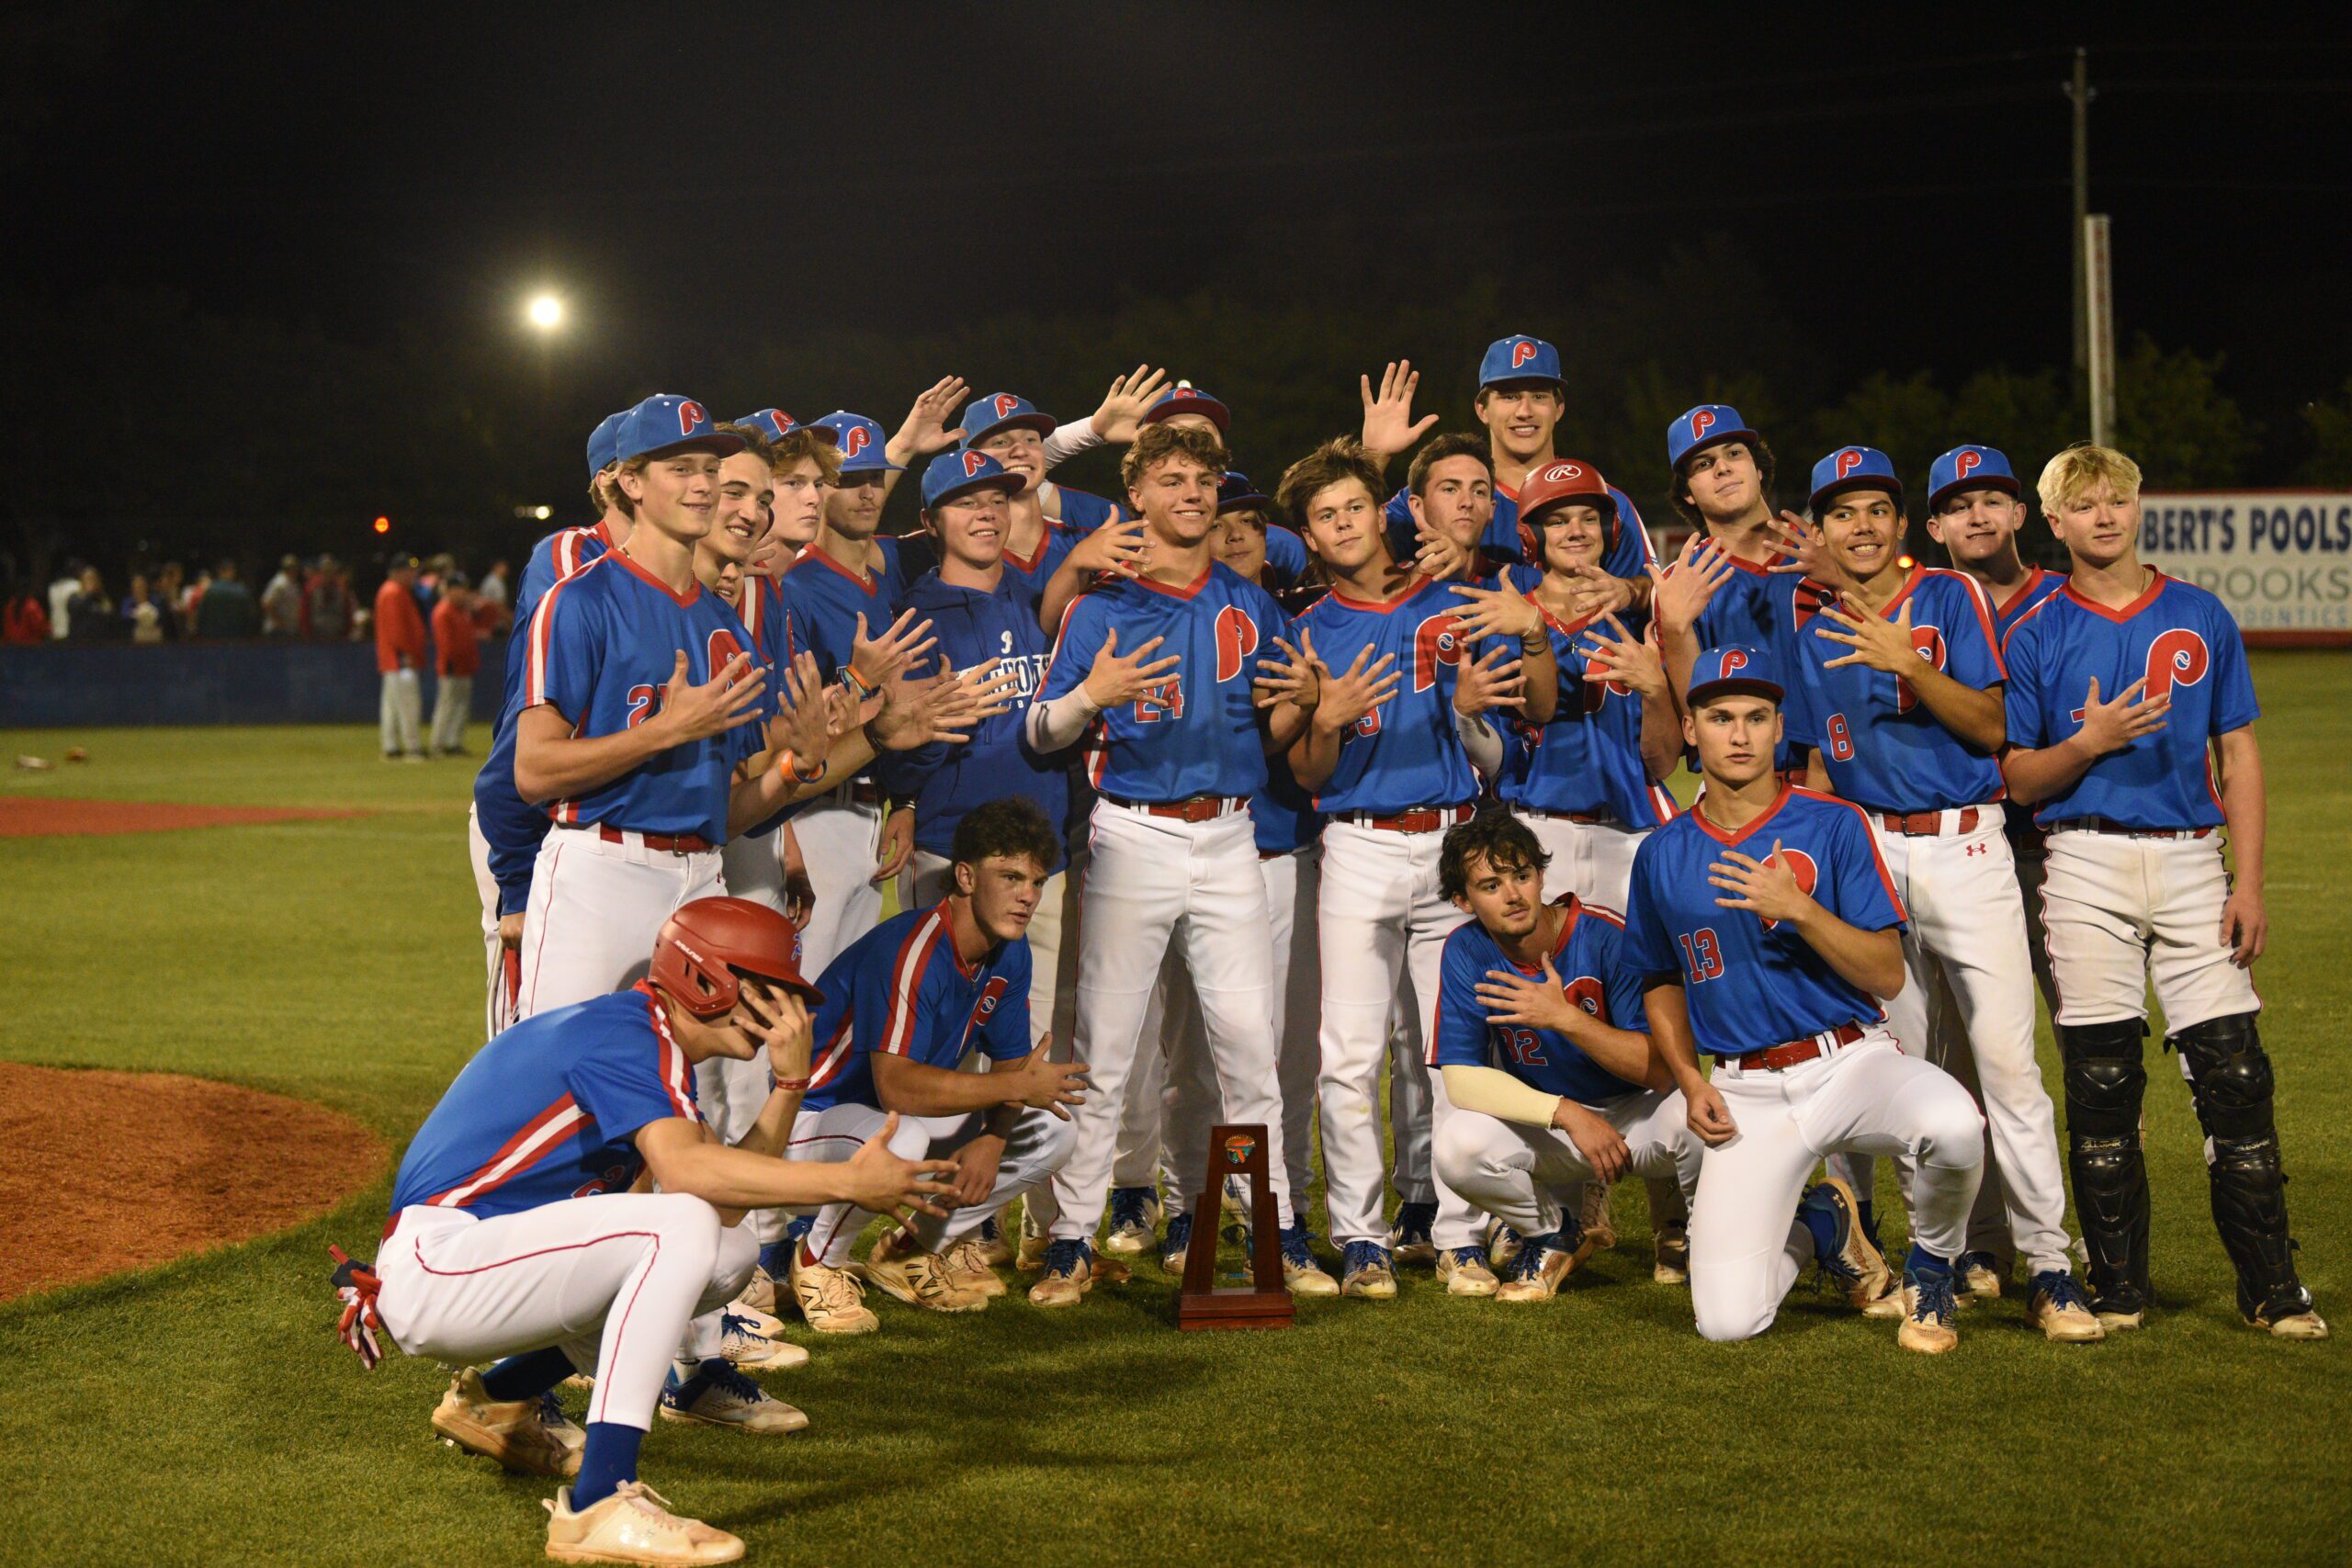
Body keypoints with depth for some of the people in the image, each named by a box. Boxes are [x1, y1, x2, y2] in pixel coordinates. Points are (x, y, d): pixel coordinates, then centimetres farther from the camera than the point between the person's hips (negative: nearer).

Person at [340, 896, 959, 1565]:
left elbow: (729, 1201, 7)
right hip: (433, 1264, -10)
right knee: (682, 1227, -26)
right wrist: (846, 1181, -35)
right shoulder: (621, 1032, -14)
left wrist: (789, 1082, -1)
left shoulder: (659, 1051, 16)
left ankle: (494, 1399, 21)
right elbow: (684, 1167, -32)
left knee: (729, 1252, 13)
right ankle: (599, 1506, -34)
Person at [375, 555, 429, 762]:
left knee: (391, 702, 11)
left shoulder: (396, 591, 20)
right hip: (400, 659, -11)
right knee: (407, 700, -12)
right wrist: (405, 652, -21)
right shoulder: (394, 593, -13)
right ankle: (412, 747, -14)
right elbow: (396, 626, -19)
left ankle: (391, 747, 14)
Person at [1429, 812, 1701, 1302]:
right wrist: (1567, 1113, -28)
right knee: (1459, 1146, -28)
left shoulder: (1608, 936, -20)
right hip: (1546, 1125, 2)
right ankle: (1551, 1234, 4)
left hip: (1638, 1115, -2)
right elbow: (1461, 1078, -15)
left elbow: (1662, 1071, -22)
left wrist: (1566, 1018, -36)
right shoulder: (1467, 952, -11)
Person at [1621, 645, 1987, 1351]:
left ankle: (1931, 1273, -2)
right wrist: (1690, 1081, 6)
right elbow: (1662, 981, 22)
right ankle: (1816, 1224, 23)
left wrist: (1798, 909, -22)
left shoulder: (1834, 825, -1)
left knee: (1953, 1125, -37)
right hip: (1746, 1094, 2)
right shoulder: (1662, 855, 8)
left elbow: (1888, 975, -7)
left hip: (1853, 1062, -2)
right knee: (1728, 1321, -14)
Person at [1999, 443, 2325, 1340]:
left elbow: (2239, 755, 9)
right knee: (2100, 1079, 2)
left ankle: (2271, 1286, 3)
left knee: (2234, 1071, -4)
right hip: (2087, 868, -1)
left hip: (2190, 860, 1)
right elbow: (2017, 779, 5)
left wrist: (2249, 884, 0)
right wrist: (2089, 742, -14)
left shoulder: (2200, 617, 9)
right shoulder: (2037, 636, 6)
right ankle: (2117, 1287, 12)